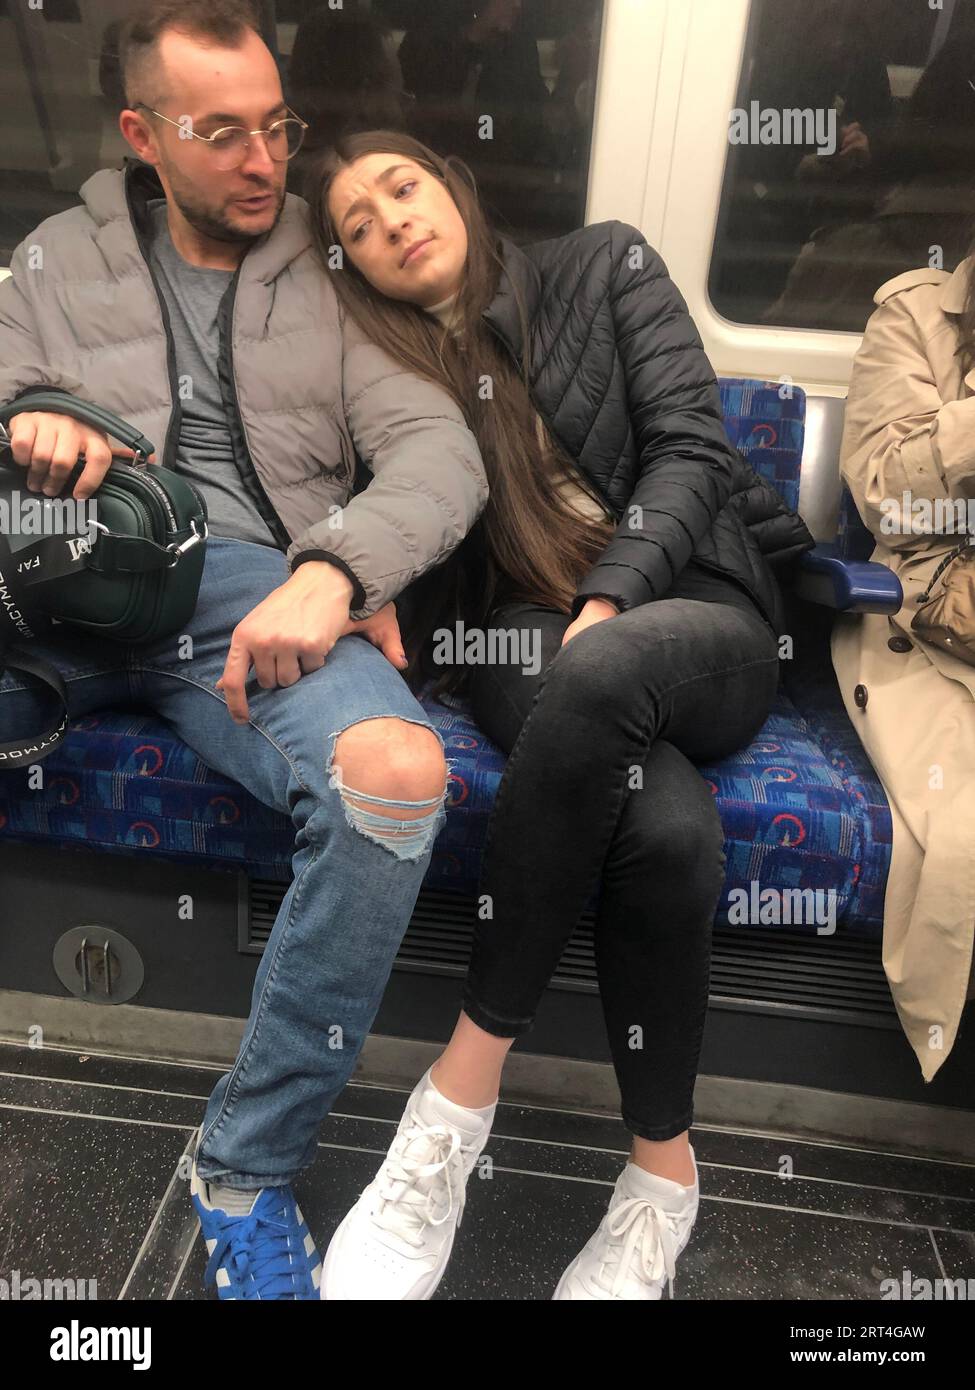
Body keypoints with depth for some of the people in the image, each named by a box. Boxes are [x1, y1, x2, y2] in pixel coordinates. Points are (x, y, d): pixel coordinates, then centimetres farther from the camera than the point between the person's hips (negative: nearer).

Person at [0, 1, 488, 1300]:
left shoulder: (328, 276, 17)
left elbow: (439, 450, 2)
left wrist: (328, 570, -18)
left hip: (254, 593, -1)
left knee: (398, 773, -34)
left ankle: (249, 1169, -14)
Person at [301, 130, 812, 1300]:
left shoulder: (603, 267, 12)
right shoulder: (383, 364, 16)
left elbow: (691, 444, -1)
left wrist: (603, 608, -17)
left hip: (699, 612, 0)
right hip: (525, 636, 0)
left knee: (600, 671, -38)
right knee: (670, 828, -34)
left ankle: (465, 1085, -25)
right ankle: (664, 1169, -14)